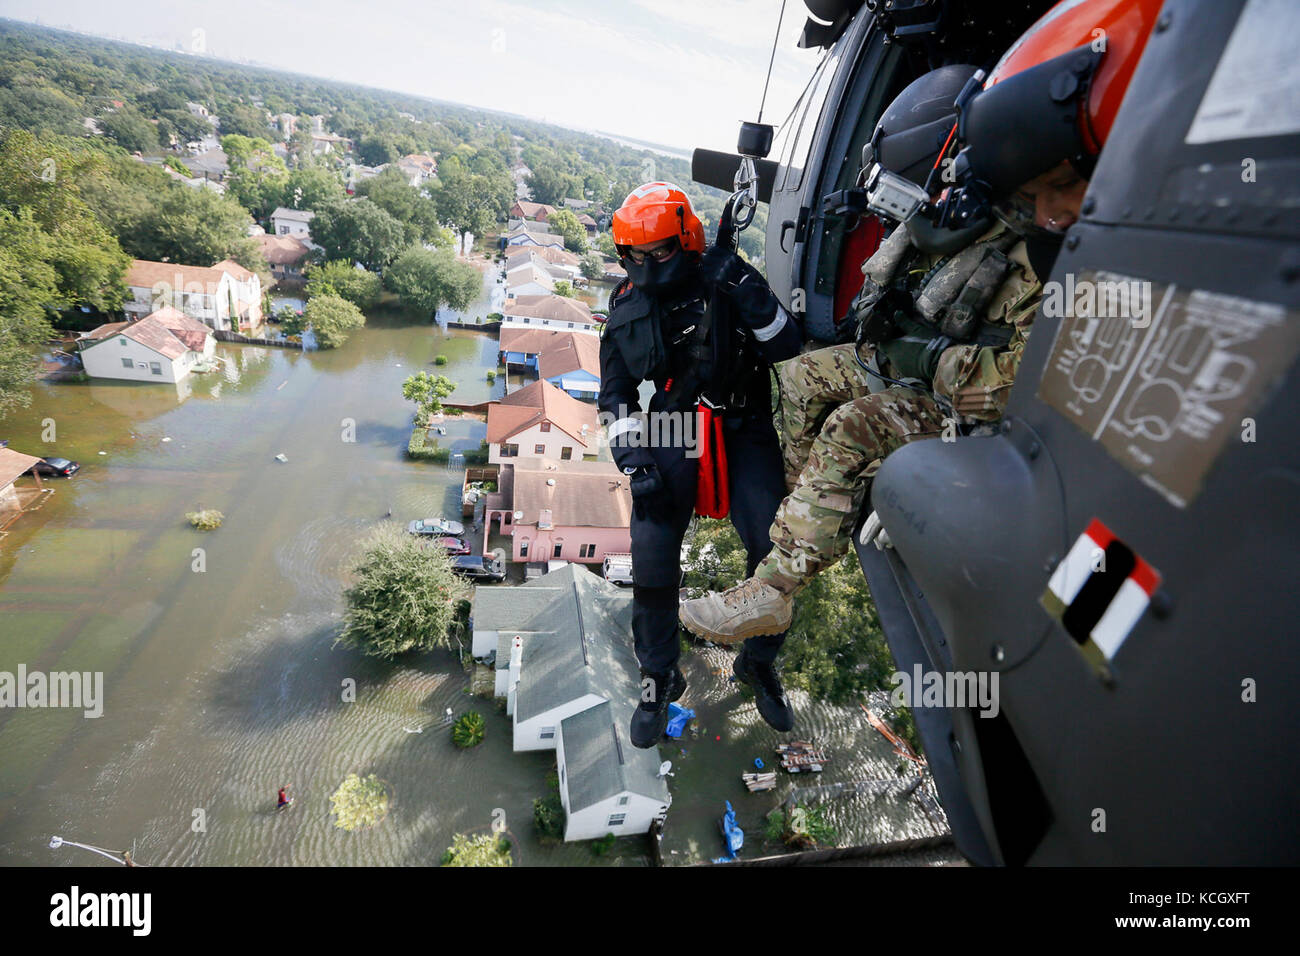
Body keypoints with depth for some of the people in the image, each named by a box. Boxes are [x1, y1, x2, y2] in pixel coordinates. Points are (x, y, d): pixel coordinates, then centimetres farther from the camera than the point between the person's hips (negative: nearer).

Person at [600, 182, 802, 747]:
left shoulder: (726, 286, -2)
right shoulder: (627, 309, 7)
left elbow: (786, 348, -10)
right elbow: (615, 396, 10)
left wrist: (745, 287, -23)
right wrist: (634, 462, -5)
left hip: (743, 431, -1)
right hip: (669, 434, 2)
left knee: (777, 549, -14)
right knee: (652, 556, -13)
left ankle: (758, 663, 14)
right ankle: (659, 677, 11)